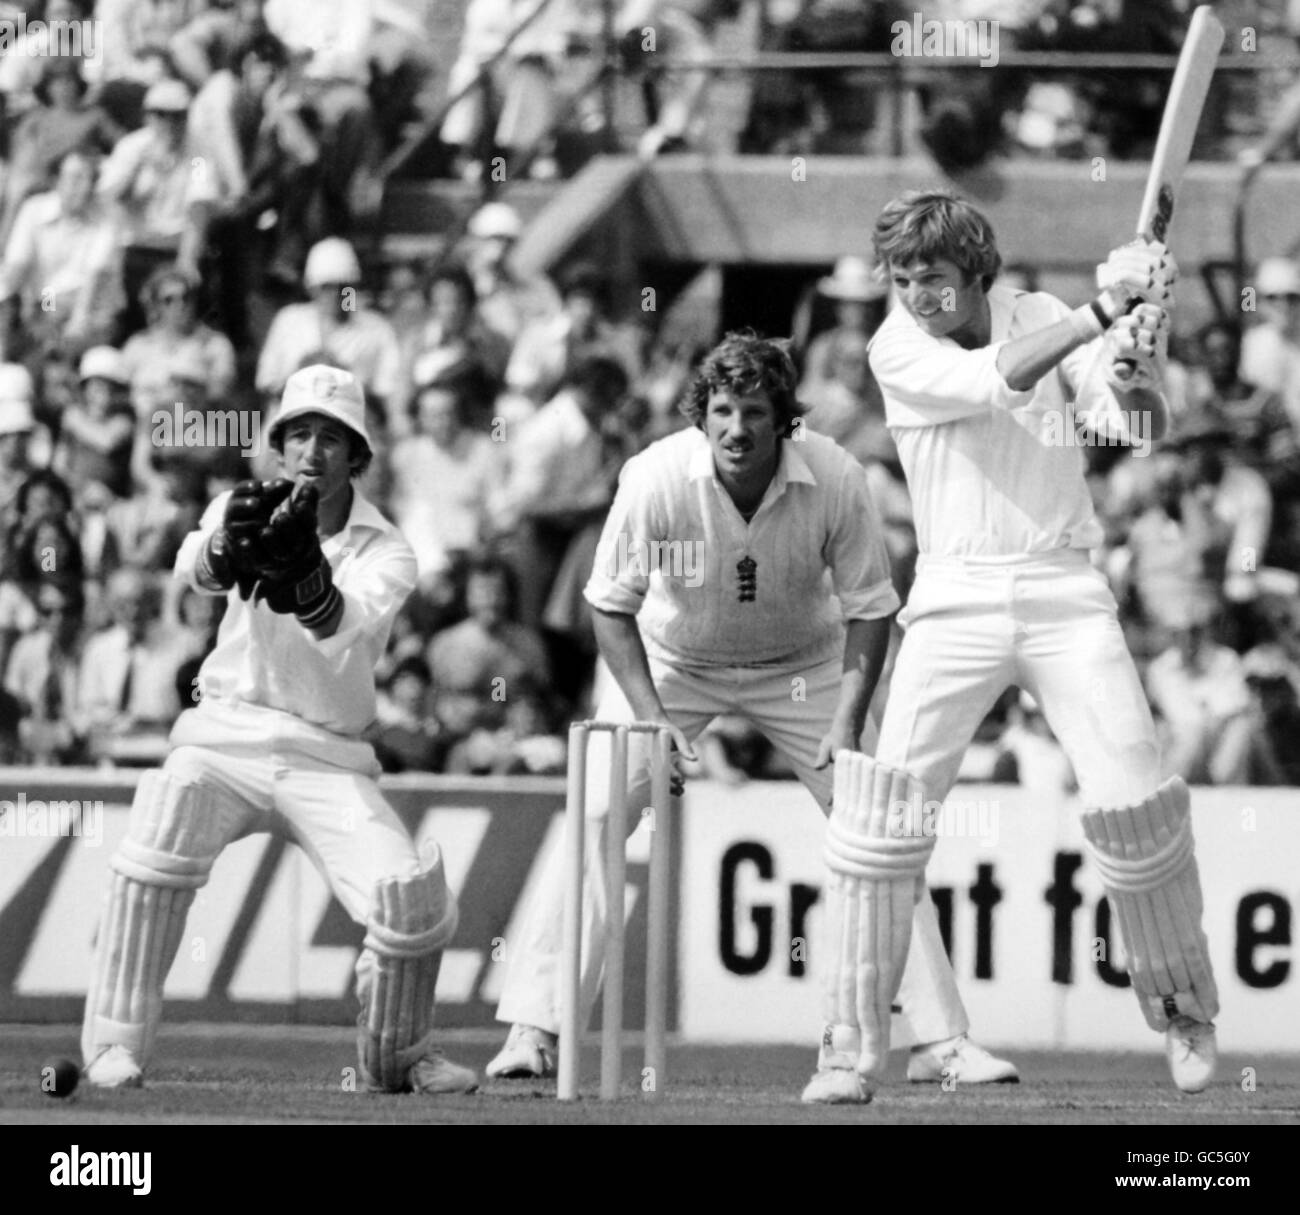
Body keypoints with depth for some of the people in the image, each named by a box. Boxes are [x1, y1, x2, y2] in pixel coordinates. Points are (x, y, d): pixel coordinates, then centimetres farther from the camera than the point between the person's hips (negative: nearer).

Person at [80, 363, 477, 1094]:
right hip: (227, 731, 0)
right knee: (161, 838, -29)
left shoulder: (386, 553, -3)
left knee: (413, 898, -17)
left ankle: (398, 1055, 12)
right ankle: (117, 1046, -23)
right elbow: (195, 568, -22)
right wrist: (227, 546, -46)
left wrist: (306, 578, -49)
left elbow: (346, 628, -26)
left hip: (328, 755, 0)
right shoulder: (249, 511, 2)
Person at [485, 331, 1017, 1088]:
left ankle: (943, 1039, -1)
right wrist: (652, 719, -23)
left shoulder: (836, 481, -26)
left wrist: (849, 722, -21)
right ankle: (535, 1031, -11)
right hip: (670, 661, -1)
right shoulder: (656, 479, -28)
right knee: (597, 814, -16)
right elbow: (612, 606, -15)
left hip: (799, 664, 1)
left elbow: (870, 608, -12)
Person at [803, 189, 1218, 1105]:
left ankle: (1185, 1011, 15)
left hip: (1064, 594, 1)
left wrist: (1134, 375, -28)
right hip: (955, 603, -1)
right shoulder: (897, 348, -3)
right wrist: (1106, 311, -29)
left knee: (1136, 806, -7)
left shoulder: (1046, 319, 4)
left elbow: (1141, 427, -6)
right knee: (886, 805, -13)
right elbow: (993, 380, -22)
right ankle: (854, 1047, -7)